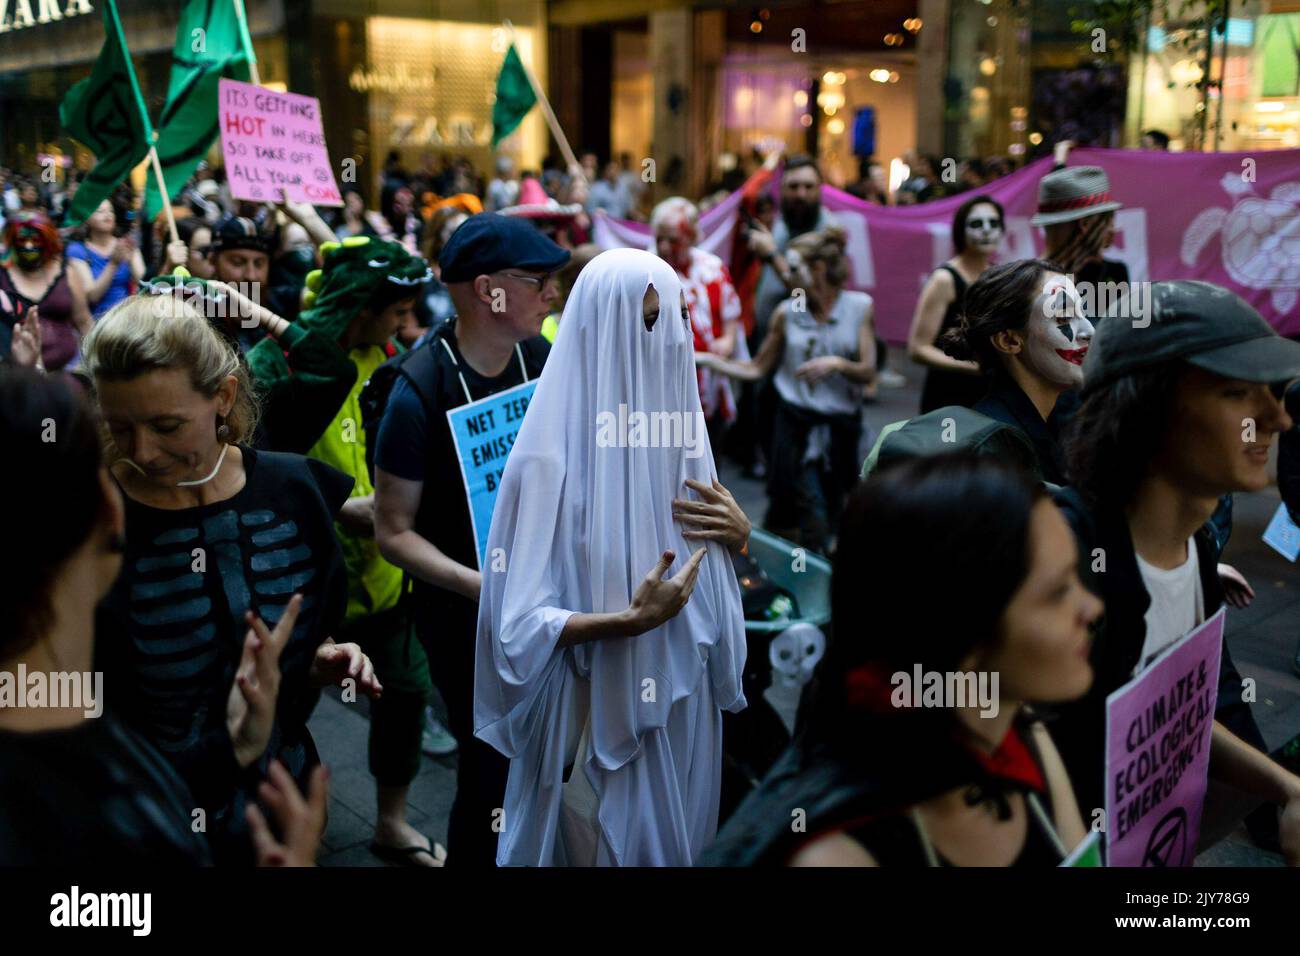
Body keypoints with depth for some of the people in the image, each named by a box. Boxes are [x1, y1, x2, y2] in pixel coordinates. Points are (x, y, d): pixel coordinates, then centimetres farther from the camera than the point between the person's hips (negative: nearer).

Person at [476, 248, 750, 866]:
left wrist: (738, 532, -9)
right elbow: (521, 623, -21)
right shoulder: (555, 457, -21)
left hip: (684, 703, 7)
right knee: (620, 848, 11)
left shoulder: (678, 426, 0)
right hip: (606, 717, -6)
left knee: (677, 842, 22)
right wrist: (633, 620, -32)